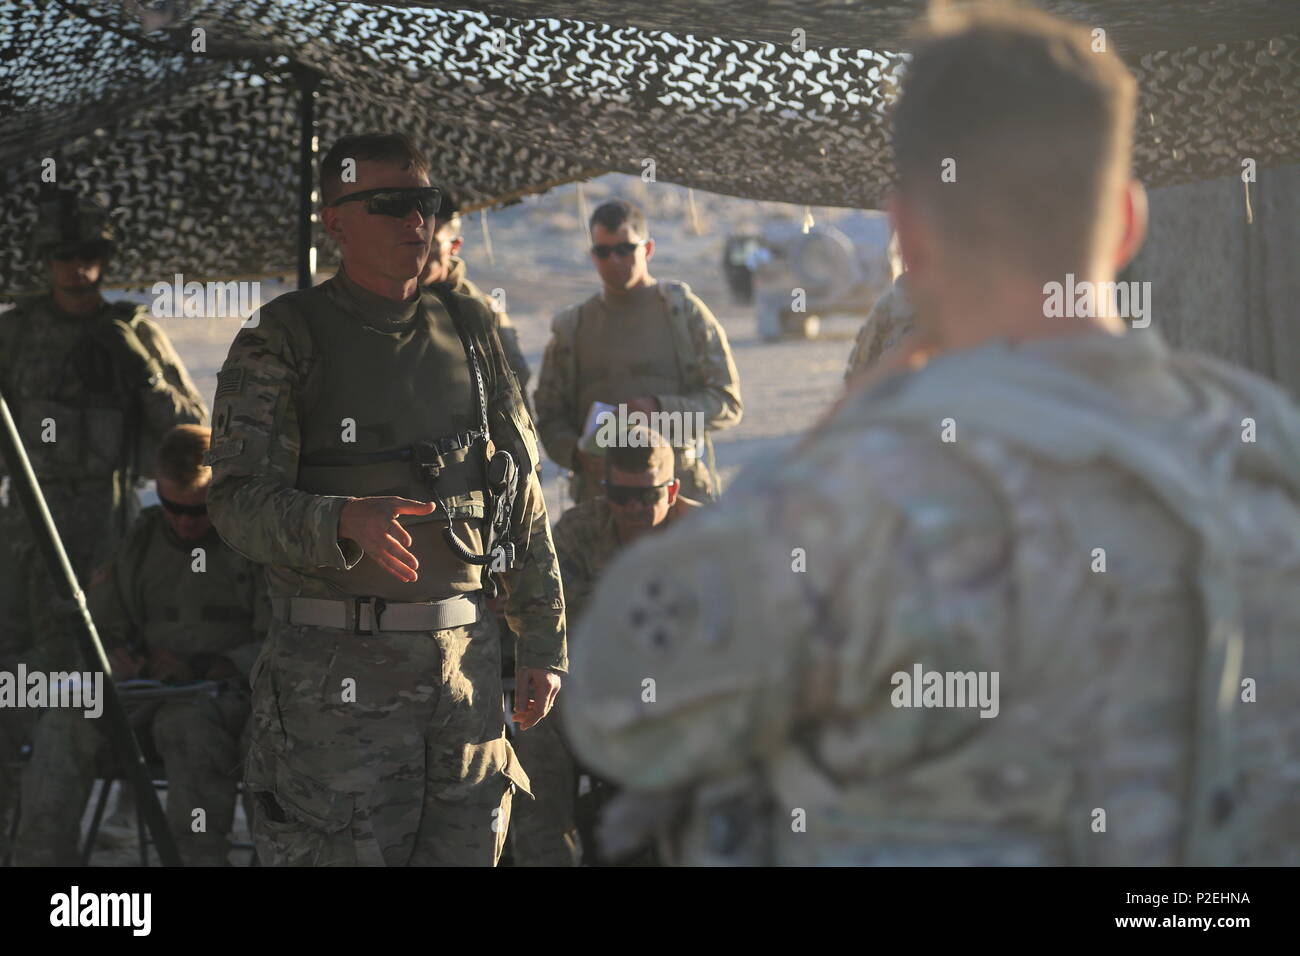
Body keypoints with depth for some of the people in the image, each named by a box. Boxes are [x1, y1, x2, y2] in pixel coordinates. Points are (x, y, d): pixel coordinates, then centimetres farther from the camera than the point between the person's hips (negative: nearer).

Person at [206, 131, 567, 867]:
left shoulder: (470, 332, 10)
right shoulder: (282, 343, -4)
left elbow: (523, 495, 14)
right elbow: (240, 503, -12)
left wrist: (545, 643, 9)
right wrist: (347, 521, -31)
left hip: (462, 660, 5)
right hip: (336, 674, -5)